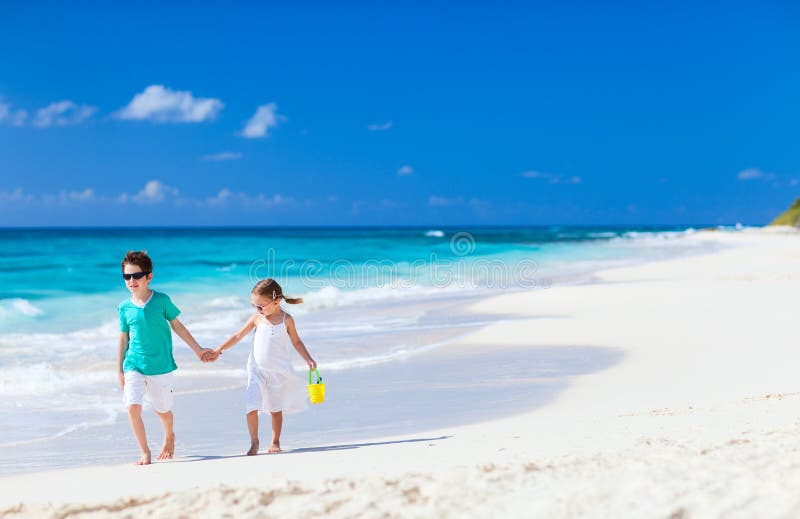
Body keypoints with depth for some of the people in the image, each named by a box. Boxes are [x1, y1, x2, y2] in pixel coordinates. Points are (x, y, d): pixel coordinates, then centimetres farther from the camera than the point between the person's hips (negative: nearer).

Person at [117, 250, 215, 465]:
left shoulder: (161, 300, -5)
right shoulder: (124, 308, 0)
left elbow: (177, 326, 6)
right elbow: (123, 338, 9)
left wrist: (198, 350, 9)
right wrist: (120, 370, 11)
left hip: (160, 366, -1)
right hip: (133, 366, 1)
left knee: (162, 410, 12)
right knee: (132, 407, -15)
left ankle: (169, 436, 45)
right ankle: (145, 452, -1)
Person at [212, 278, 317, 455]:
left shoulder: (286, 320, -5)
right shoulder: (257, 318, -1)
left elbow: (296, 342, 7)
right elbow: (238, 336, 4)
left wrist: (308, 359, -1)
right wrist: (219, 349, -1)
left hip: (279, 371, -1)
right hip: (257, 370, 1)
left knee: (276, 408, 8)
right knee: (251, 407, -12)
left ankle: (275, 441, 22)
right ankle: (254, 441, 1)